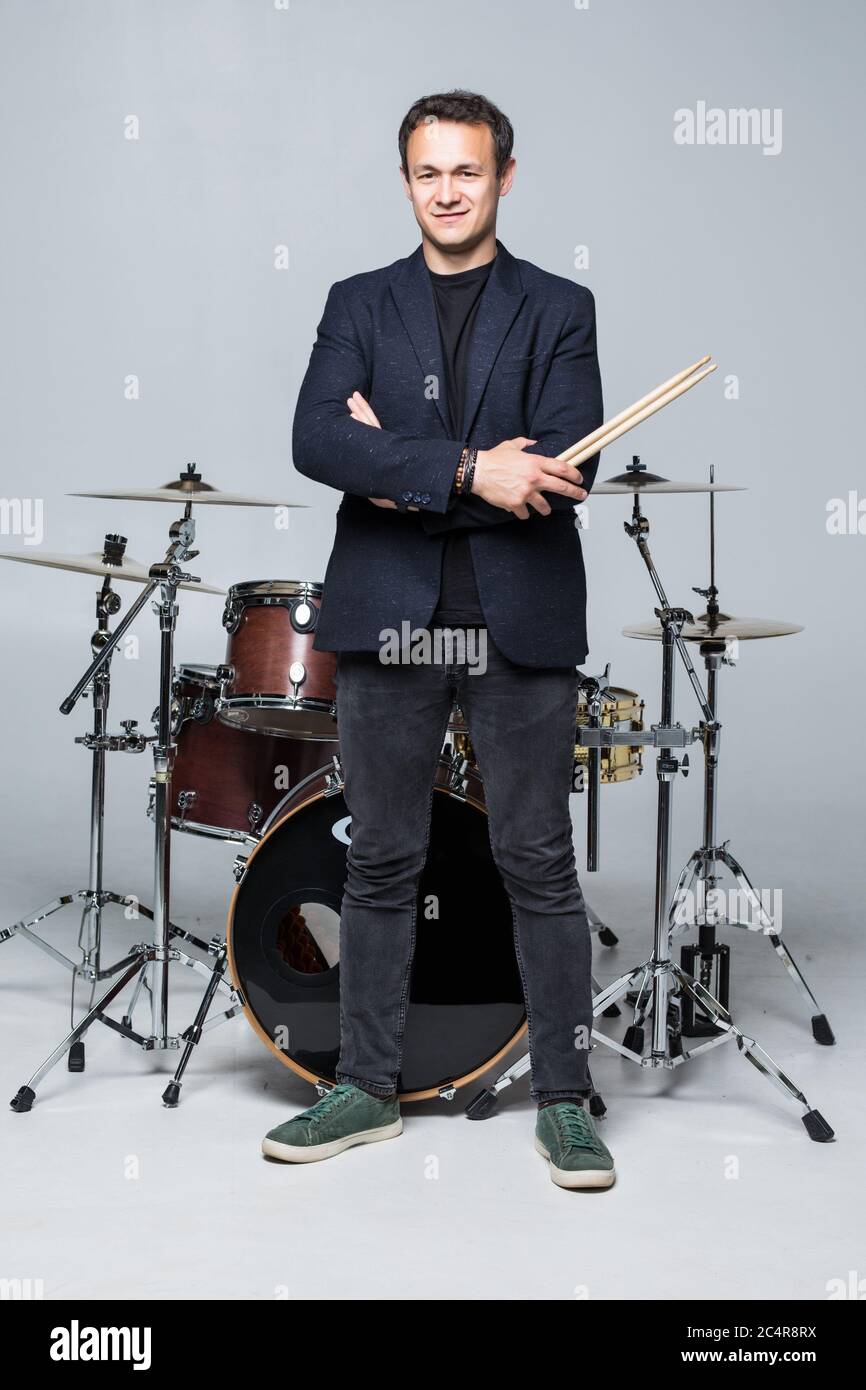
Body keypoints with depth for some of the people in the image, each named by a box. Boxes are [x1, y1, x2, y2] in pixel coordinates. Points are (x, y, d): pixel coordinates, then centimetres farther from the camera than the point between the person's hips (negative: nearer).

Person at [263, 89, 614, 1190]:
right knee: (381, 862, 8)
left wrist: (398, 471, -10)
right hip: (388, 622, 2)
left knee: (539, 865, 2)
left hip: (519, 624, -1)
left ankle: (564, 1099, 14)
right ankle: (366, 1088, 21)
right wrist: (464, 469, -19)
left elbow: (563, 468, -8)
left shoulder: (558, 310, 7)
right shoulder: (359, 305, 11)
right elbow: (317, 441, -7)